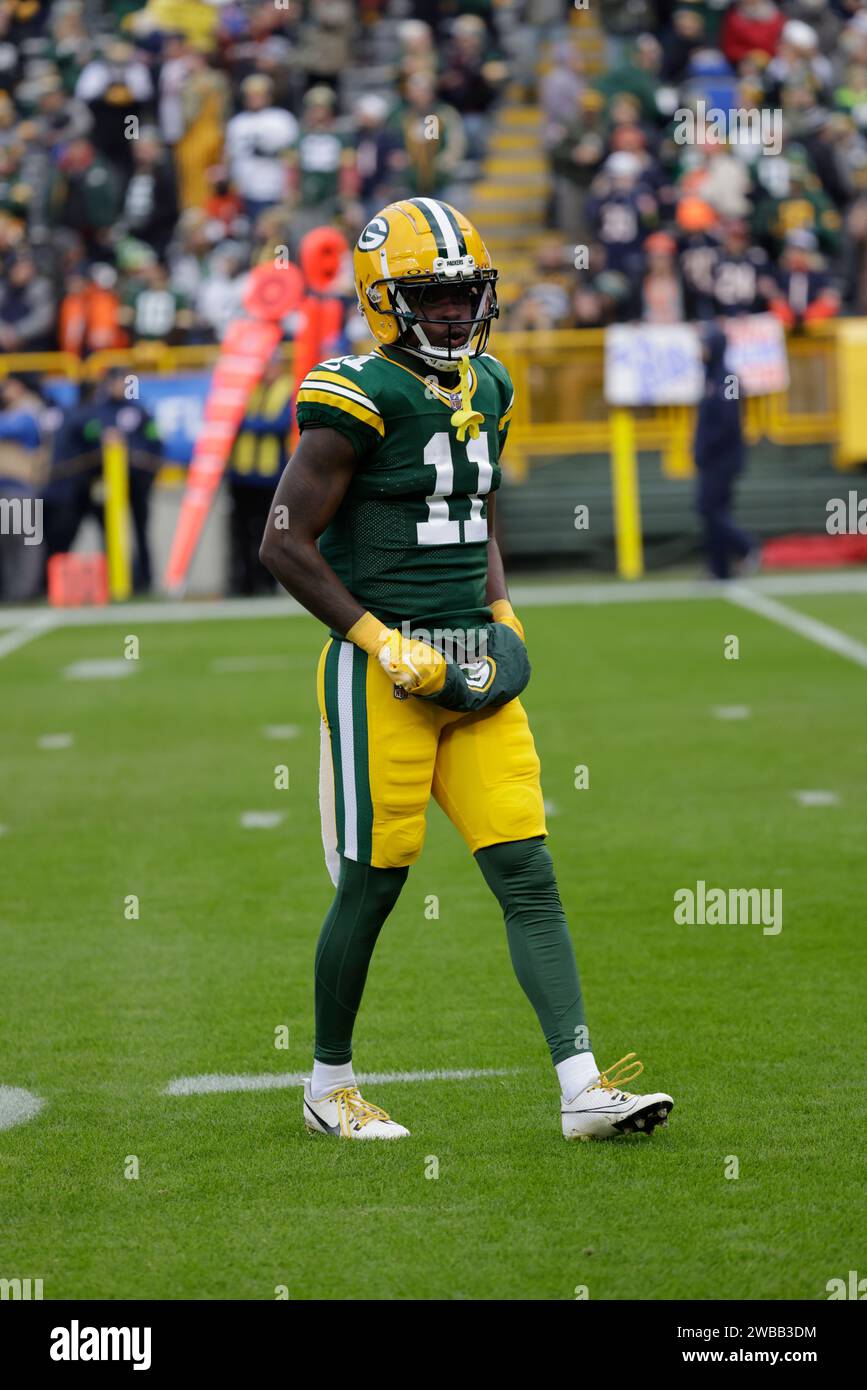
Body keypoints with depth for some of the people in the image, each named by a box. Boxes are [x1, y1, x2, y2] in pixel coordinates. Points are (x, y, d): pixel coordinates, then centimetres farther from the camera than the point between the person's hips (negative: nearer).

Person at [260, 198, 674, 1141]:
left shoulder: (486, 391, 12)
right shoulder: (359, 400, -12)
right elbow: (285, 545, -12)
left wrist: (502, 620, 11)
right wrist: (382, 641, -14)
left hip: (472, 670, 6)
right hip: (382, 671, -6)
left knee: (528, 873, -2)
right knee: (372, 881, 2)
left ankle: (582, 1090, -5)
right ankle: (329, 1083, 21)